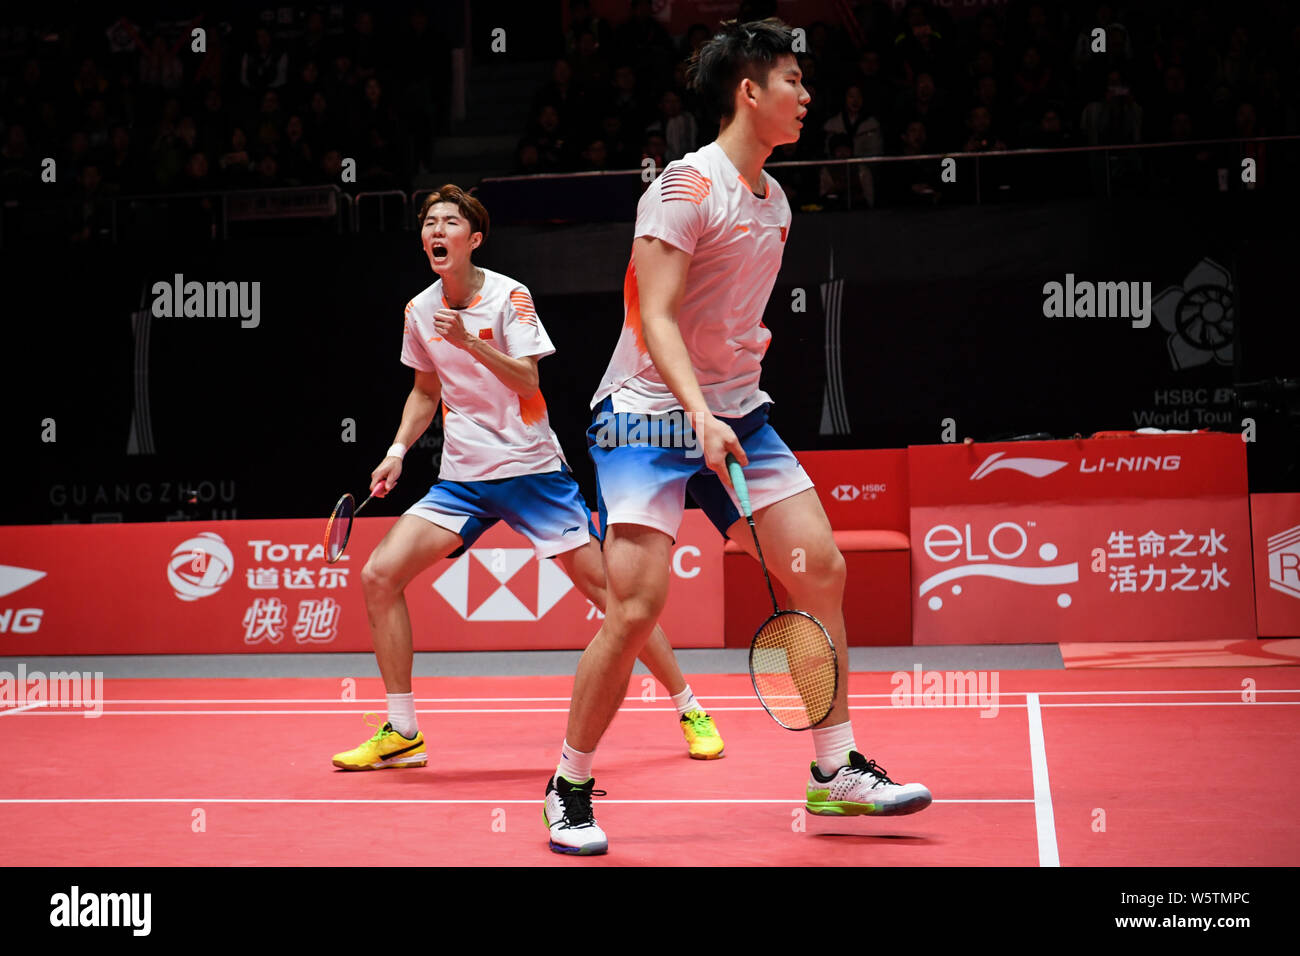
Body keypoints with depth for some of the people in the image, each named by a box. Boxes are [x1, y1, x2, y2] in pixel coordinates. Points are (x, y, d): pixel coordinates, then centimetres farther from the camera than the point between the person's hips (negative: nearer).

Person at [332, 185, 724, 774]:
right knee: (379, 575, -11)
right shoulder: (419, 311, 7)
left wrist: (470, 341, -28)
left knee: (604, 585, -7)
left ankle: (690, 710, 8)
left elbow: (528, 380, -17)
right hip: (461, 477, 4)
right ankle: (401, 734, -1)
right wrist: (398, 450, 8)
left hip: (530, 467, -4)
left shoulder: (509, 296, -7)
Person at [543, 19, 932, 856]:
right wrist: (700, 415, -31)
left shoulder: (773, 199, 12)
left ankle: (836, 771, 11)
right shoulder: (688, 185, -14)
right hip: (649, 412, -8)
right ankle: (570, 789, 4)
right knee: (637, 608, -14)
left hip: (736, 413, 8)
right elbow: (657, 317, -21)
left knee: (821, 570, -1)